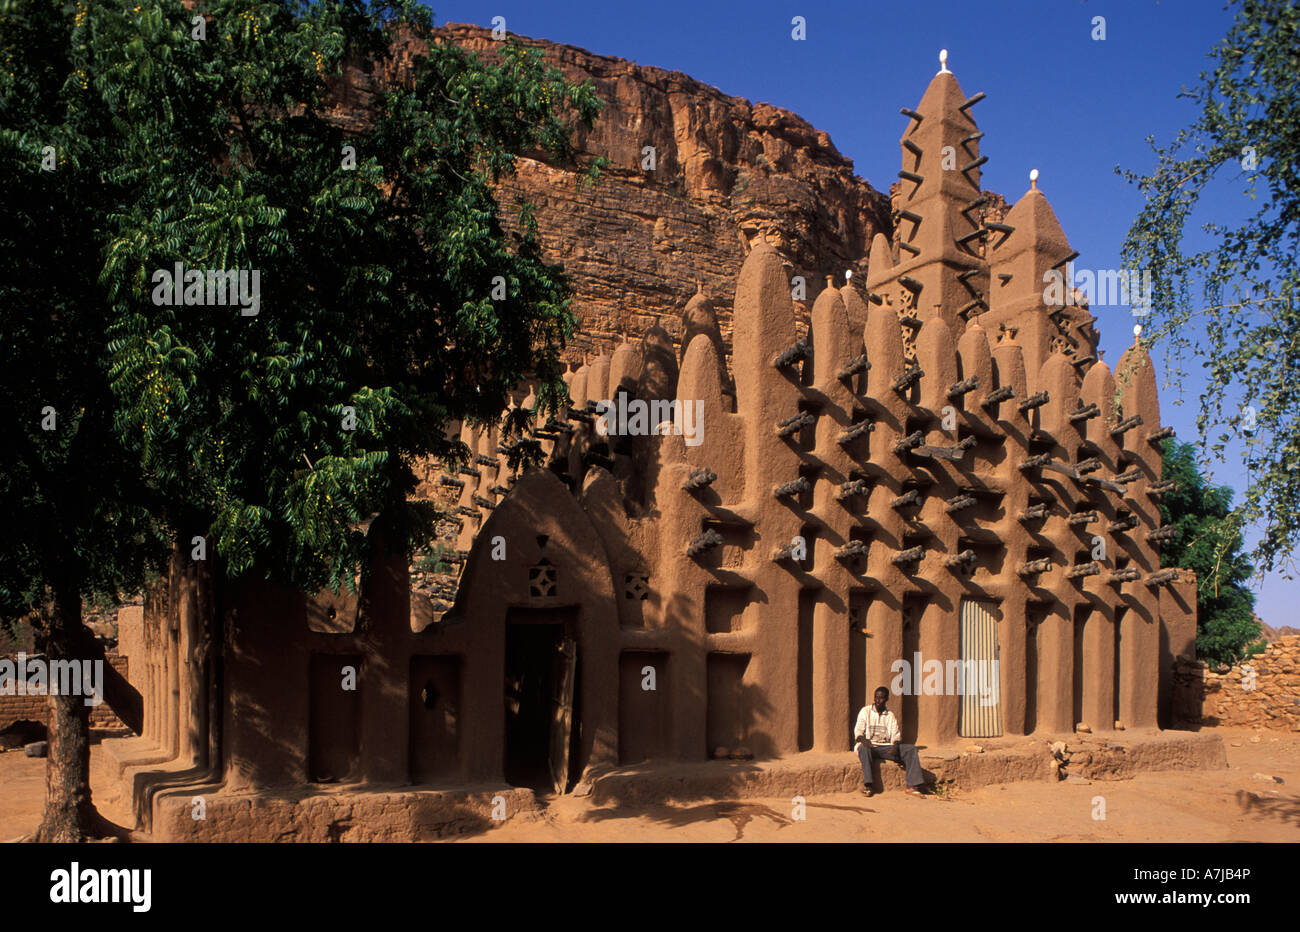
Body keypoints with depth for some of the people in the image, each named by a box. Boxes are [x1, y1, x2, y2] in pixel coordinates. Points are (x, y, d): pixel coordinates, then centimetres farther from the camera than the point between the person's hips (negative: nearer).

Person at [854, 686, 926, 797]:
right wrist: (863, 740, -25)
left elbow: (896, 735, 7)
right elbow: (858, 730, -2)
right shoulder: (865, 711, 8)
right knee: (863, 749, -39)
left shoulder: (890, 715, 16)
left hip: (886, 747, 3)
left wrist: (895, 746, -16)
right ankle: (867, 786, -45)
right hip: (869, 746, -3)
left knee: (911, 749, -17)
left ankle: (912, 786, -27)